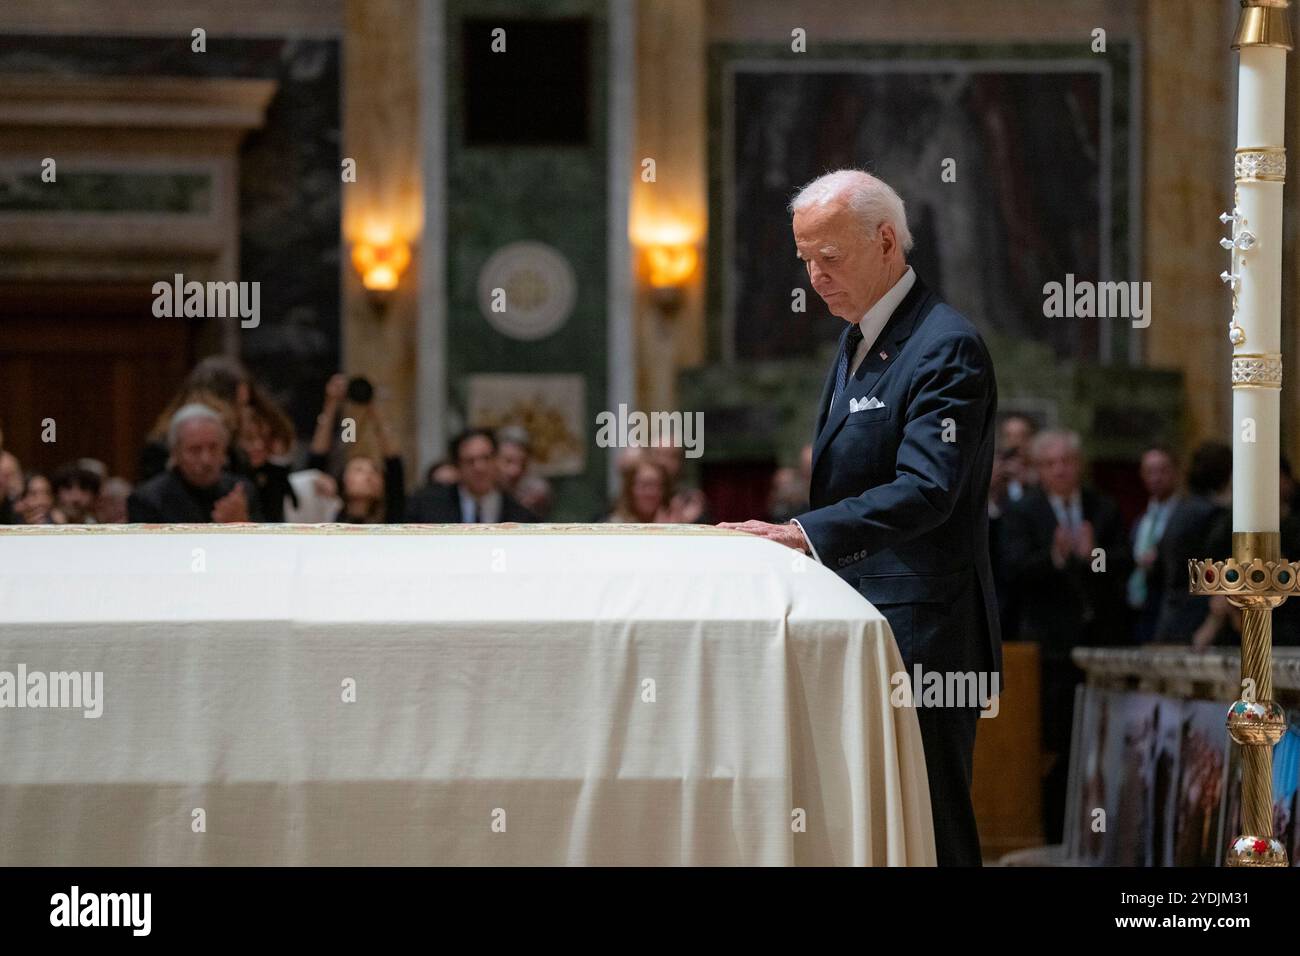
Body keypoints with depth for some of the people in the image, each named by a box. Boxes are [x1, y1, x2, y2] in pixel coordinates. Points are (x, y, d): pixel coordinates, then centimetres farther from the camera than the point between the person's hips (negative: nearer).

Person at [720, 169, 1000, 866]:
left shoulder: (947, 349, -14)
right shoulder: (857, 339, 17)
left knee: (927, 831, -7)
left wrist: (805, 533, -32)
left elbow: (926, 490, -25)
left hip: (920, 632, -10)